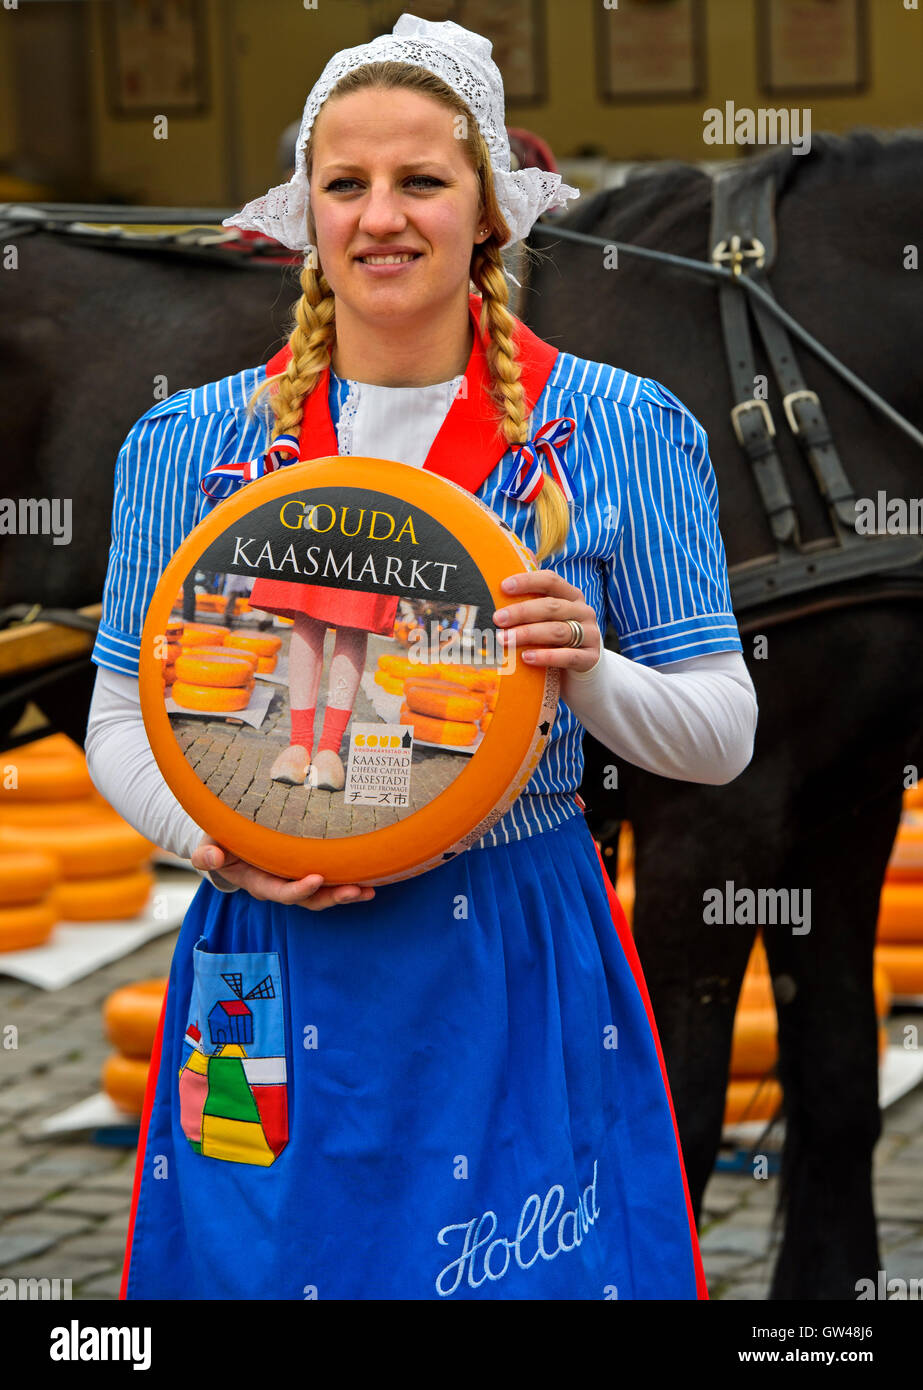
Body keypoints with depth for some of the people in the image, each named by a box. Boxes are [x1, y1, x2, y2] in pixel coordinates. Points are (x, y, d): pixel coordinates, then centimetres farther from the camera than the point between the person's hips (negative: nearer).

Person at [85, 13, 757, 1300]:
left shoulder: (619, 431, -1)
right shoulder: (191, 443, 4)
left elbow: (720, 735, 1)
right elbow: (122, 721, 8)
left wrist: (592, 674, -19)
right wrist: (214, 841, -12)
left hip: (520, 973, -1)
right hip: (278, 971, 1)